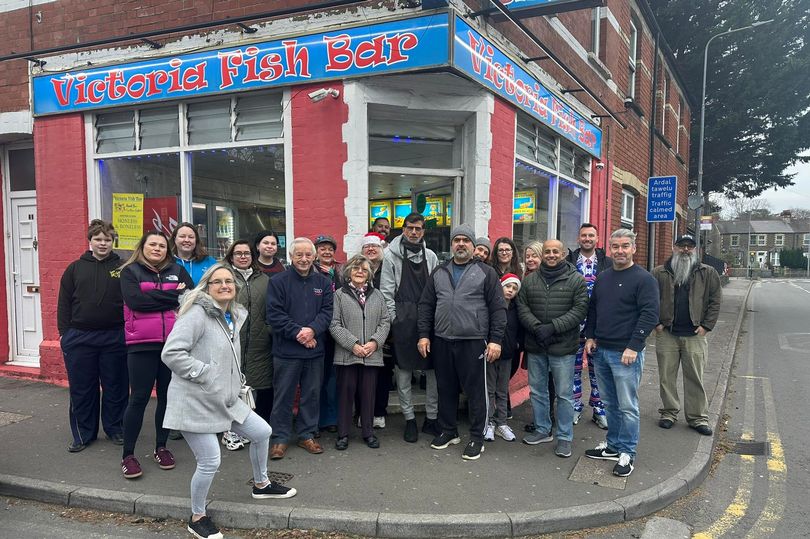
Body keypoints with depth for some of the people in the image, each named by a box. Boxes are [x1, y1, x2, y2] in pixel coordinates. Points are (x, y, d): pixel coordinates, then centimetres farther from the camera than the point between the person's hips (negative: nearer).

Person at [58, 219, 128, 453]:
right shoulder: (75, 269, 7)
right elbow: (64, 303, 8)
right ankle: (83, 434, 22)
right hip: (79, 338, 2)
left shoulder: (122, 269, 2)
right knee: (81, 389, 9)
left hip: (114, 338, -1)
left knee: (115, 387, 7)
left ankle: (115, 429, 23)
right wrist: (64, 333, 2)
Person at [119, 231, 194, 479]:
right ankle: (128, 455, 13)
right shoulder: (130, 271, 5)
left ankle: (161, 447, 25)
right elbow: (134, 300, -12)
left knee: (167, 396, 10)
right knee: (139, 398, 1)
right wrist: (172, 295, -10)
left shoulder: (177, 270, 12)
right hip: (142, 344, -3)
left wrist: (152, 298, -9)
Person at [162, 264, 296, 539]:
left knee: (262, 432, 13)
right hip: (195, 402, -9)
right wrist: (204, 373, -21)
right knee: (210, 462, -5)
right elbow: (171, 353, -26)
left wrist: (236, 379, 13)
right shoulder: (197, 314, -17)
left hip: (224, 398, 9)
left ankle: (261, 484, 38)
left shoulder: (234, 316, 11)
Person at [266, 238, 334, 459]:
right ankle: (280, 438, 18)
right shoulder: (278, 282, -3)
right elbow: (274, 314, -10)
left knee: (312, 394, 12)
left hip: (315, 350, 3)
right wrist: (298, 333, -16)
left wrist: (312, 329, -16)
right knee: (283, 395, 5)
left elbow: (327, 311, 1)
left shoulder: (323, 283, 7)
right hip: (286, 350, -3)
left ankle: (307, 435, 26)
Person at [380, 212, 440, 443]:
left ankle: (431, 418, 18)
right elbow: (387, 291, -1)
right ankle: (409, 419, 15)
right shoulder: (392, 255, 1)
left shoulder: (430, 256, 11)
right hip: (403, 318, -3)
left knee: (433, 370, 5)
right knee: (404, 371, 3)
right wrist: (394, 319, -6)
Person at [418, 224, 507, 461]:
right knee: (446, 389, 14)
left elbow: (498, 308, -3)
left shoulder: (486, 272, 0)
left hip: (473, 342, -4)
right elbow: (426, 305, 12)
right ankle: (448, 431, 29)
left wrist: (495, 340, -10)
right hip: (442, 342, 4)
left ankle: (477, 438, 15)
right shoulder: (439, 273, 11)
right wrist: (424, 334, 4)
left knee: (475, 391, 3)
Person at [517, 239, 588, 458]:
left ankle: (564, 437, 17)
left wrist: (552, 327, -18)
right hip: (535, 346, 4)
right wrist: (536, 327, -14)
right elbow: (522, 307, 3)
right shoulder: (530, 280, 8)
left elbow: (580, 309, -10)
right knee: (537, 390, 15)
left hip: (563, 347, -4)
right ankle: (542, 430, 31)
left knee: (564, 394, 4)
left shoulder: (576, 280, -2)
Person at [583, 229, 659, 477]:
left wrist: (633, 347, -18)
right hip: (600, 350, 7)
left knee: (627, 406, 0)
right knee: (610, 404, 16)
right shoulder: (603, 277, 12)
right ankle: (613, 446, 28)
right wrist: (590, 337, 9)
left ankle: (627, 453, 12)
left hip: (626, 353, -6)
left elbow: (650, 315, -14)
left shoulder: (644, 279, -8)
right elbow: (592, 308, 19)